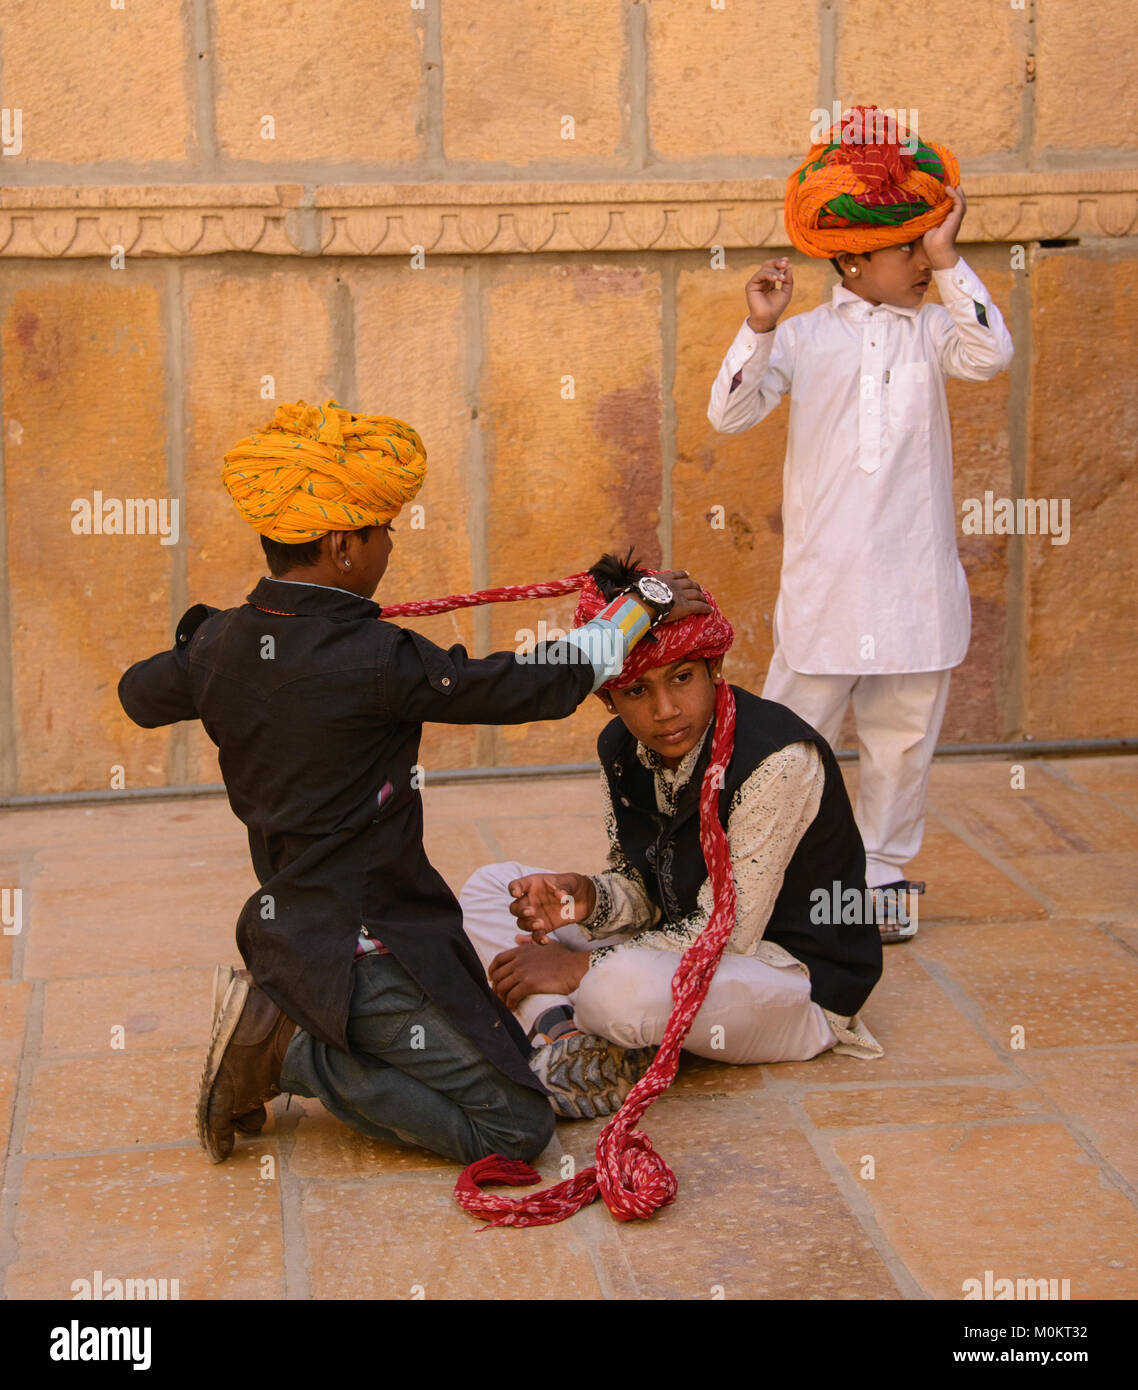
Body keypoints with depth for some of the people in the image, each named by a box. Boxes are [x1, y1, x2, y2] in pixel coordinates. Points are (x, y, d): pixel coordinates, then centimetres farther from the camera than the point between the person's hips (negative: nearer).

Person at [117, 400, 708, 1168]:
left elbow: (141, 694, 23)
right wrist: (646, 607, -2)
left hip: (287, 926, 9)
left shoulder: (221, 643, 1)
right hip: (367, 950, -9)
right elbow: (539, 684, -17)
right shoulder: (373, 659, -22)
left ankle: (278, 1026, 7)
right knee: (518, 1126, -4)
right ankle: (294, 1053, -7)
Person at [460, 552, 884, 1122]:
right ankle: (565, 1035, -21)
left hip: (800, 981, -8)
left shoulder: (776, 759, -27)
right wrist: (586, 898, -20)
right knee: (489, 887, 2)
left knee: (623, 988, -39)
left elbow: (727, 932, -24)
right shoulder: (621, 749, -3)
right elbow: (639, 888, 5)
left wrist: (580, 967, -22)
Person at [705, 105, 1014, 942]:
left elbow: (991, 354, -14)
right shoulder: (804, 338, 4)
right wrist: (759, 330, -16)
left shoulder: (932, 329, 7)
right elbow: (729, 413, -4)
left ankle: (884, 873, 25)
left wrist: (949, 261, -13)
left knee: (903, 740, 10)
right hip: (824, 581, -1)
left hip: (916, 581, 2)